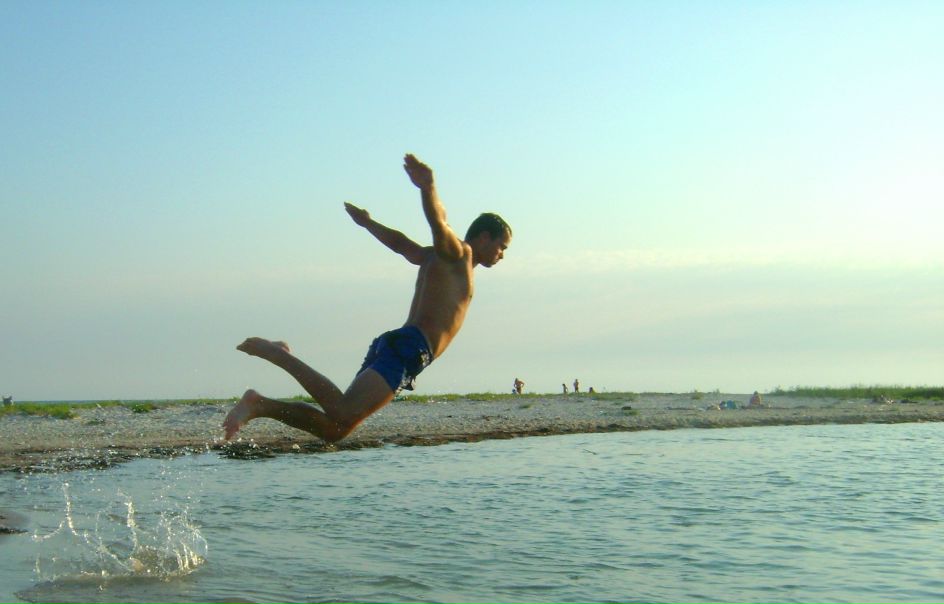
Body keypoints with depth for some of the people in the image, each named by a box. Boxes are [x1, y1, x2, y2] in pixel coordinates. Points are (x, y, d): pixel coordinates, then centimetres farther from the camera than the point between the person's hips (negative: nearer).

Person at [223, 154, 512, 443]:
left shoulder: (434, 257, 31)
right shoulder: (457, 253, 4)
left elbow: (400, 243, 48)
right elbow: (438, 223, -18)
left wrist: (368, 223, 65)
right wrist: (428, 189, -39)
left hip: (390, 344, 9)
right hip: (409, 347, -9)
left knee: (334, 430, -1)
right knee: (342, 414, -27)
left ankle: (260, 405, -7)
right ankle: (276, 353, -21)